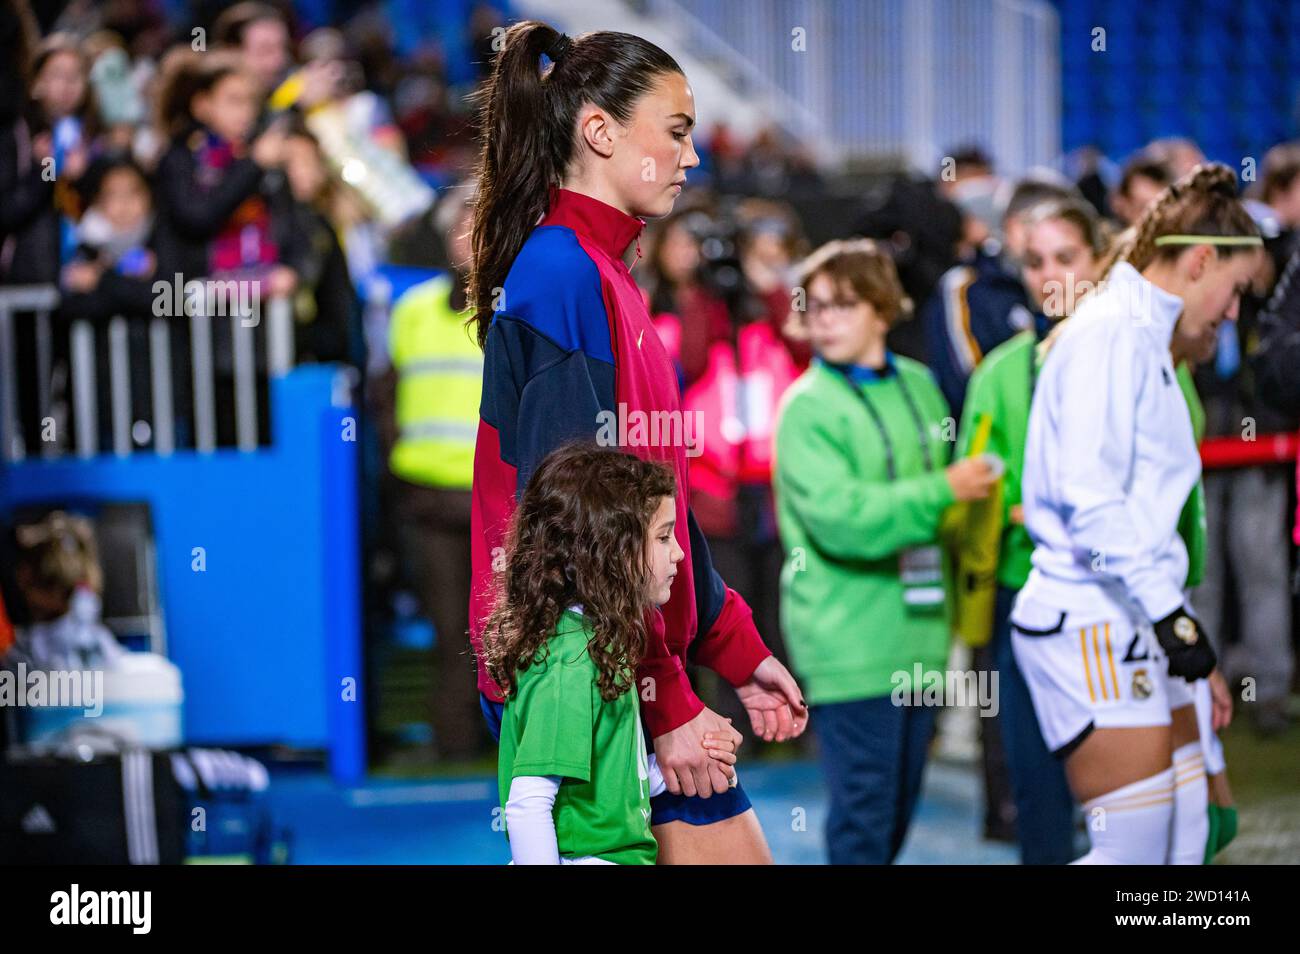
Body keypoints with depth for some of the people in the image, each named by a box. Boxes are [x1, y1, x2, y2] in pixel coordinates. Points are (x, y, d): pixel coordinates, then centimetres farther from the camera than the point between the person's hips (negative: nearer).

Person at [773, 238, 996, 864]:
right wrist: (941, 492, -19)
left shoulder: (919, 387, 11)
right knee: (864, 811, -7)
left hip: (918, 633, 7)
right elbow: (840, 518, -20)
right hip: (848, 641, -7)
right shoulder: (809, 407, -9)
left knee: (900, 805, 14)